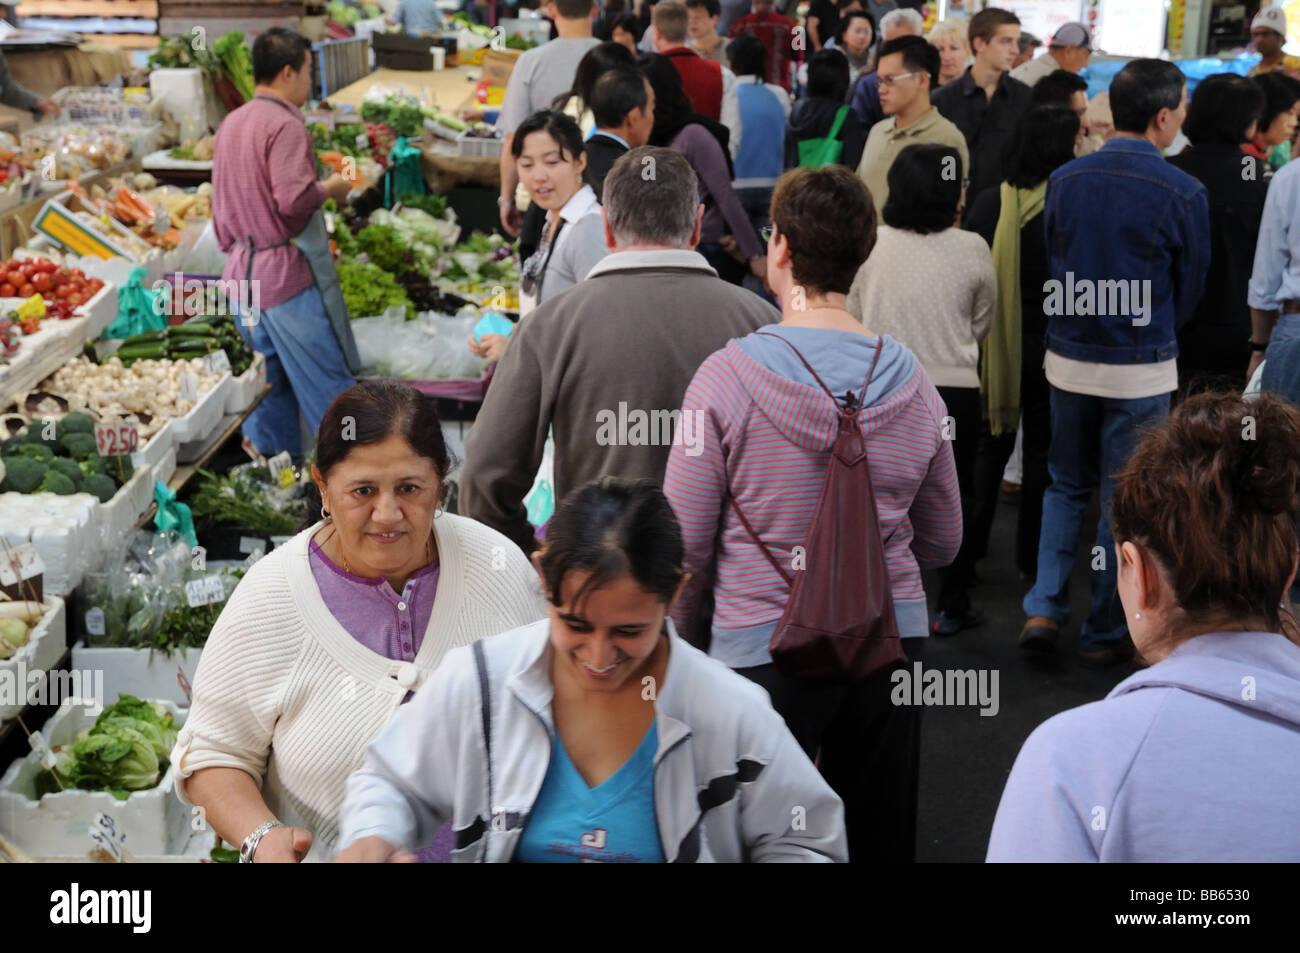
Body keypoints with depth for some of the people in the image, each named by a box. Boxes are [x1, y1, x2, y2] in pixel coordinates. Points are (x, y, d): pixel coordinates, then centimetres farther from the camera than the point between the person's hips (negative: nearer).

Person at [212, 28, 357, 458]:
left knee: (268, 386, 15)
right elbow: (294, 197, -26)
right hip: (289, 275, -9)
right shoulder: (285, 125, -15)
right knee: (330, 384, 0)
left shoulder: (231, 124, 13)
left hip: (243, 273, 9)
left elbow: (221, 203, 19)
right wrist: (332, 188, -8)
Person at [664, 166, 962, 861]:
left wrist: (678, 647, 7)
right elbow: (942, 543, 9)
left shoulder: (728, 376, -13)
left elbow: (684, 547, -9)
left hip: (764, 650, -4)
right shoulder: (911, 380, -1)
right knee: (880, 838, 18)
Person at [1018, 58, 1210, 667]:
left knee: (1066, 485, 20)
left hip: (1068, 360, 3)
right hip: (1141, 369, -3)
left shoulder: (1064, 180, -3)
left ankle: (1044, 609, 12)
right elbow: (1190, 291, 0)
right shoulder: (1183, 194, -12)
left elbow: (1047, 267, 7)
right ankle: (1105, 633, 18)